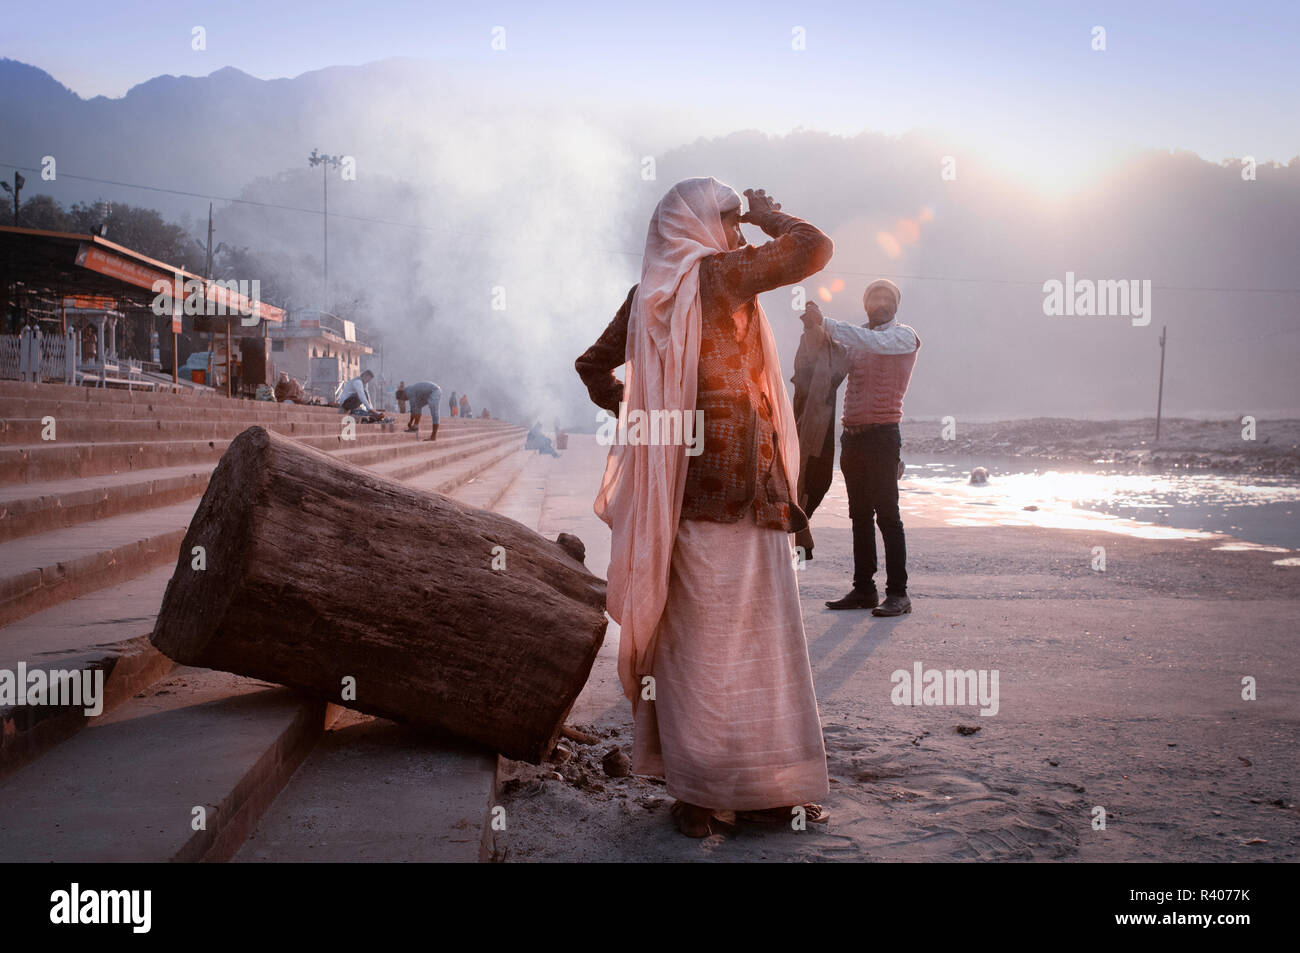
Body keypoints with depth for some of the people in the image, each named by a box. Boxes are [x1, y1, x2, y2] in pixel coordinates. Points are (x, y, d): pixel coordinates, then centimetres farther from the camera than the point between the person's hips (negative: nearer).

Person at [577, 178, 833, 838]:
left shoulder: (648, 293, 12)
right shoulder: (719, 273, -8)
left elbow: (593, 365, 20)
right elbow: (813, 248, -13)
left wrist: (637, 416, 17)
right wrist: (769, 217, 5)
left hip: (678, 474, 7)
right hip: (733, 482, -7)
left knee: (684, 631, 10)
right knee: (743, 633, -1)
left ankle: (691, 787, 18)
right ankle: (758, 789, 8)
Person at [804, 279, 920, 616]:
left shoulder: (904, 336, 1)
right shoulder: (857, 337, 20)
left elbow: (875, 342, -20)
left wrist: (825, 323, -25)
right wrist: (818, 328, -13)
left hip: (881, 435, -6)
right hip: (852, 434, 6)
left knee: (887, 514, -9)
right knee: (860, 515, 7)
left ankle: (898, 593, -7)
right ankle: (864, 589, 11)